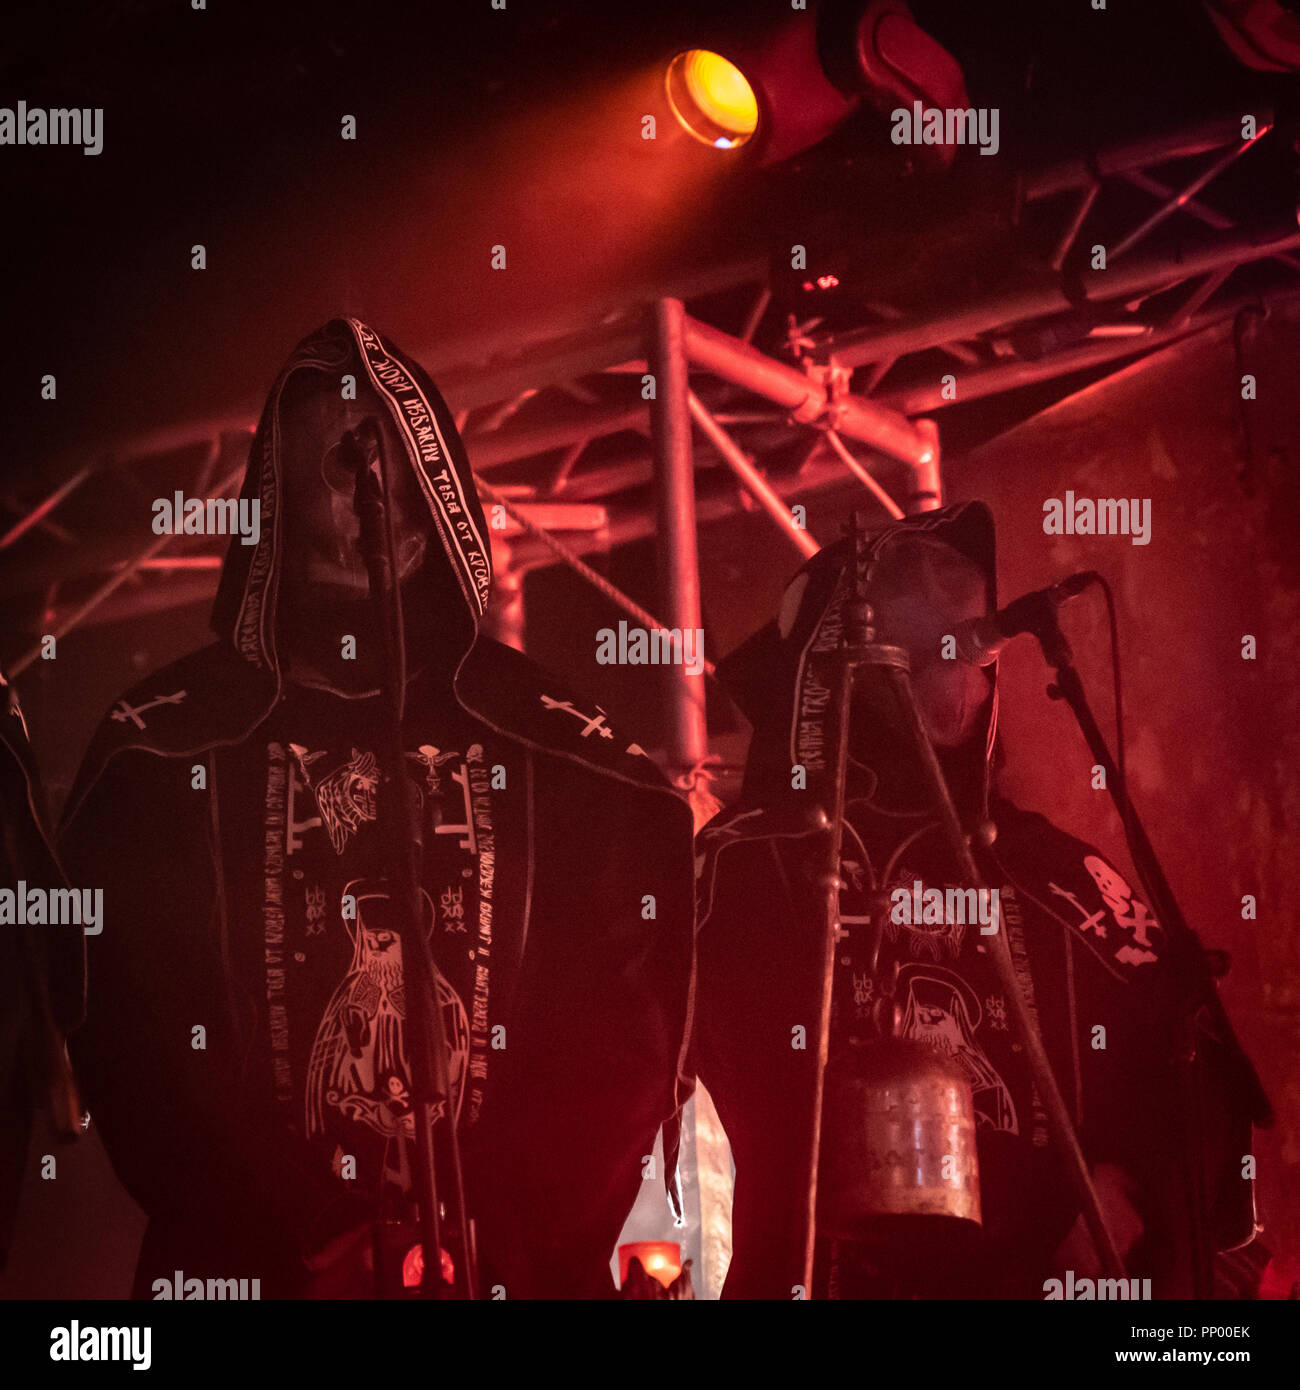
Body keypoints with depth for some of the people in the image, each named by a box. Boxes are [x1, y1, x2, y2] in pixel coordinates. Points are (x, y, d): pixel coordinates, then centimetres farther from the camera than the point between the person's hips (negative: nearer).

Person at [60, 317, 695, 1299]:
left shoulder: (559, 751, 0)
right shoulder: (164, 748, -1)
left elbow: (623, 1034, -4)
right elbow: (137, 1034, -6)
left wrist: (504, 1239, -15)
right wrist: (305, 1242, -14)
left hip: (513, 1266, 1)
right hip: (251, 1271, 0)